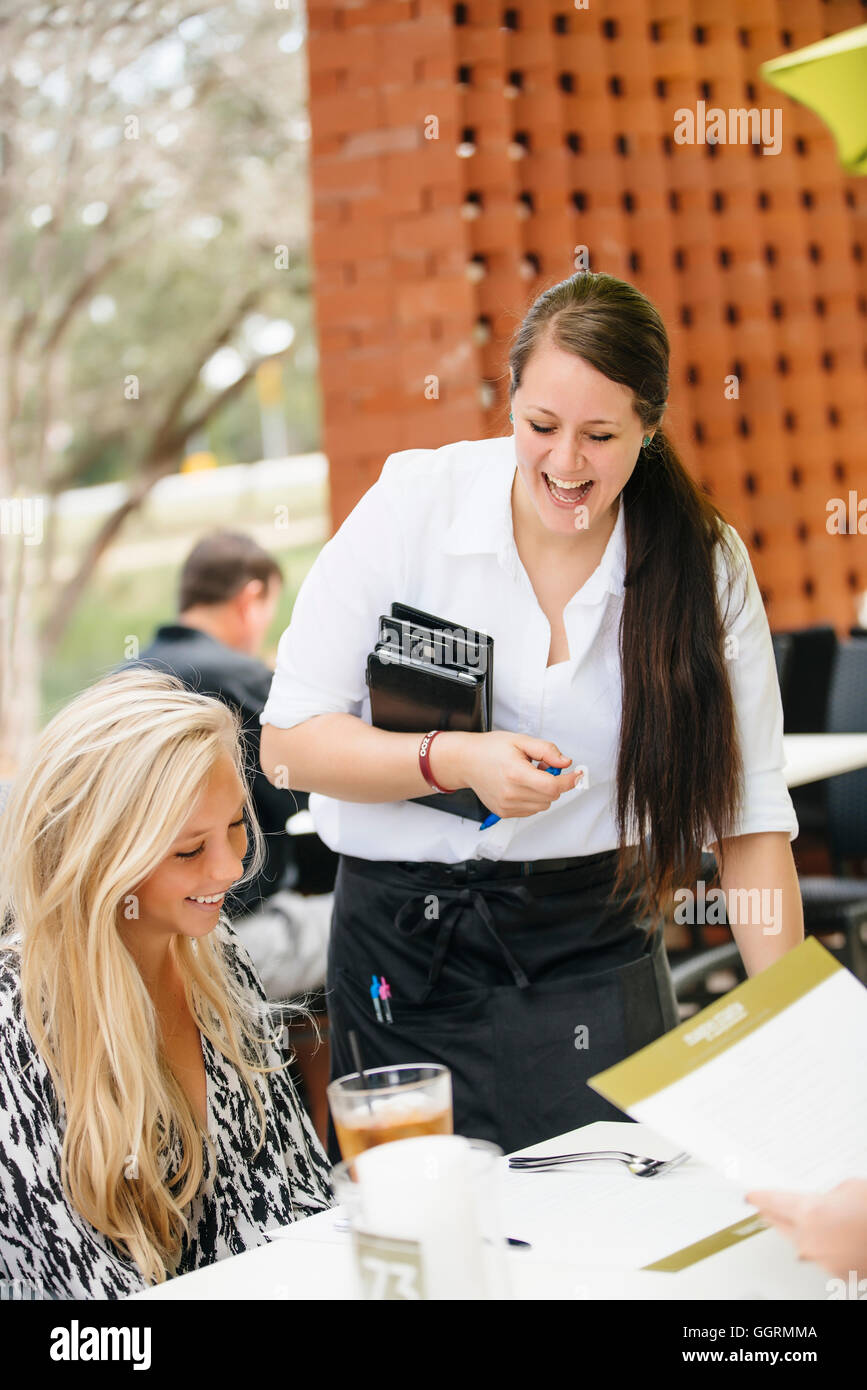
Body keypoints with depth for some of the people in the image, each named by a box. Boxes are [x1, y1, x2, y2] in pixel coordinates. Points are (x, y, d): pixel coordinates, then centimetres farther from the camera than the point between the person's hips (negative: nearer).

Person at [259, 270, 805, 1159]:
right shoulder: (412, 504, -8)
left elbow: (747, 815, -1)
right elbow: (288, 740, -6)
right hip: (407, 949, 0)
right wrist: (455, 760, -20)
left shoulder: (704, 562, -4)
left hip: (596, 946, 1)